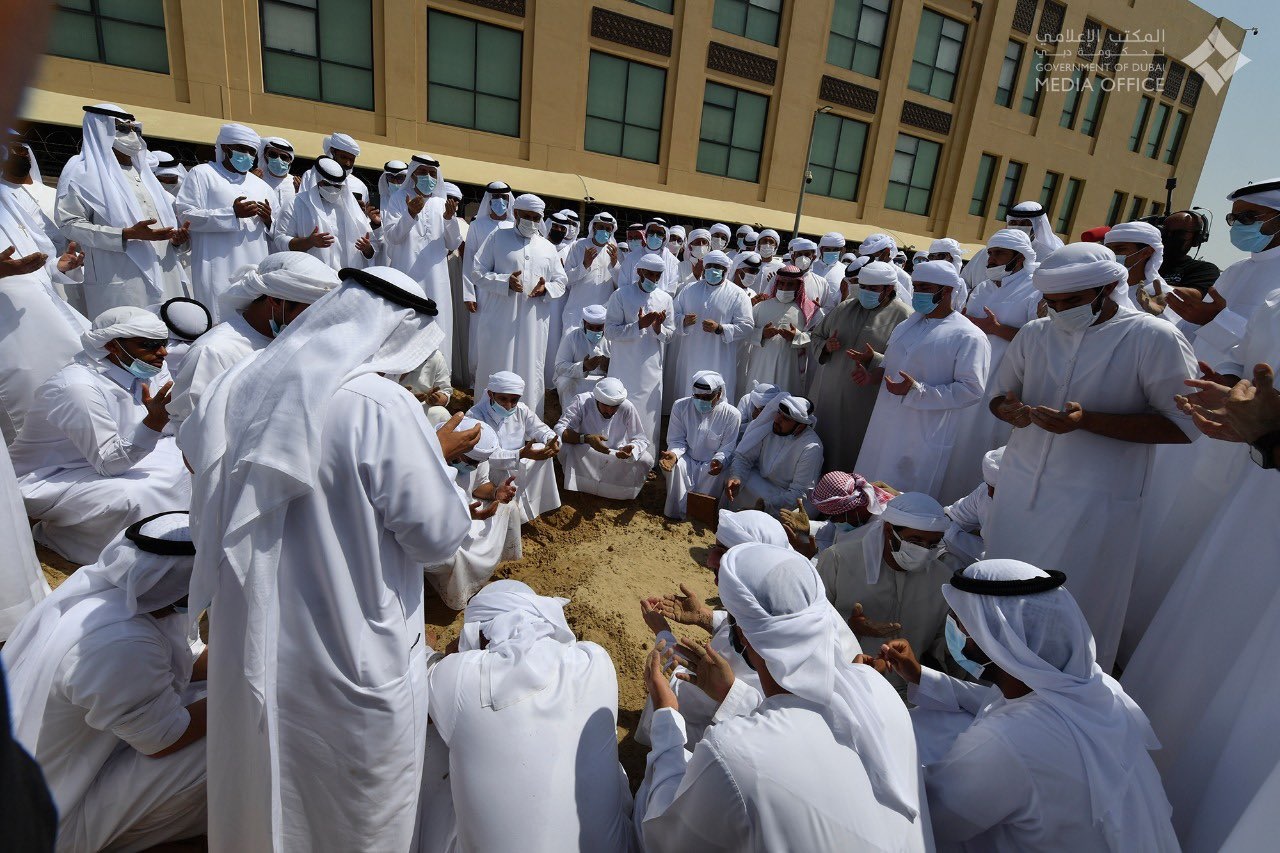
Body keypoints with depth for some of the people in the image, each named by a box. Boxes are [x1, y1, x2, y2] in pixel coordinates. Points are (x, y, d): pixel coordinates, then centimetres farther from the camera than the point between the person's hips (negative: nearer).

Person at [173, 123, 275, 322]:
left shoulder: (261, 185, 22)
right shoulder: (202, 174, 9)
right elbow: (185, 214, -4)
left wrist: (269, 220, -2)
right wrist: (232, 213, -11)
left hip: (258, 271, 4)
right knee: (223, 324, -10)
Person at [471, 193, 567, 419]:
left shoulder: (548, 248, 14)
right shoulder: (497, 238, 6)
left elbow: (561, 281, 17)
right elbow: (477, 273, 2)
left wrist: (546, 288, -6)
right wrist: (505, 282, -15)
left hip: (534, 322, 3)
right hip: (501, 318, -2)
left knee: (530, 370, 5)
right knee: (497, 369, 1)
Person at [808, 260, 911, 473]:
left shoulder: (903, 317, -8)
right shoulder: (845, 307, 8)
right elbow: (817, 336, 16)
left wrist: (874, 360, -26)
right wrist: (825, 347, -5)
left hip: (864, 402, -4)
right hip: (827, 392, 5)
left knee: (852, 449, 7)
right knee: (822, 443, 13)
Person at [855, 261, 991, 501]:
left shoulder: (968, 337, -10)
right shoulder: (906, 325, 13)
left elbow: (971, 389, -17)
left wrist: (916, 390, -23)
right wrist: (873, 374, 4)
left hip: (924, 439, -7)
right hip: (885, 427, 7)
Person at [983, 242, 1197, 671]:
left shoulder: (1155, 338, -10)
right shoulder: (1034, 334, 5)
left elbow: (1182, 424, -11)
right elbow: (997, 394, 13)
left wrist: (1086, 420, -25)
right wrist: (1010, 409, -12)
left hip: (1093, 504, -4)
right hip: (1020, 487, 5)